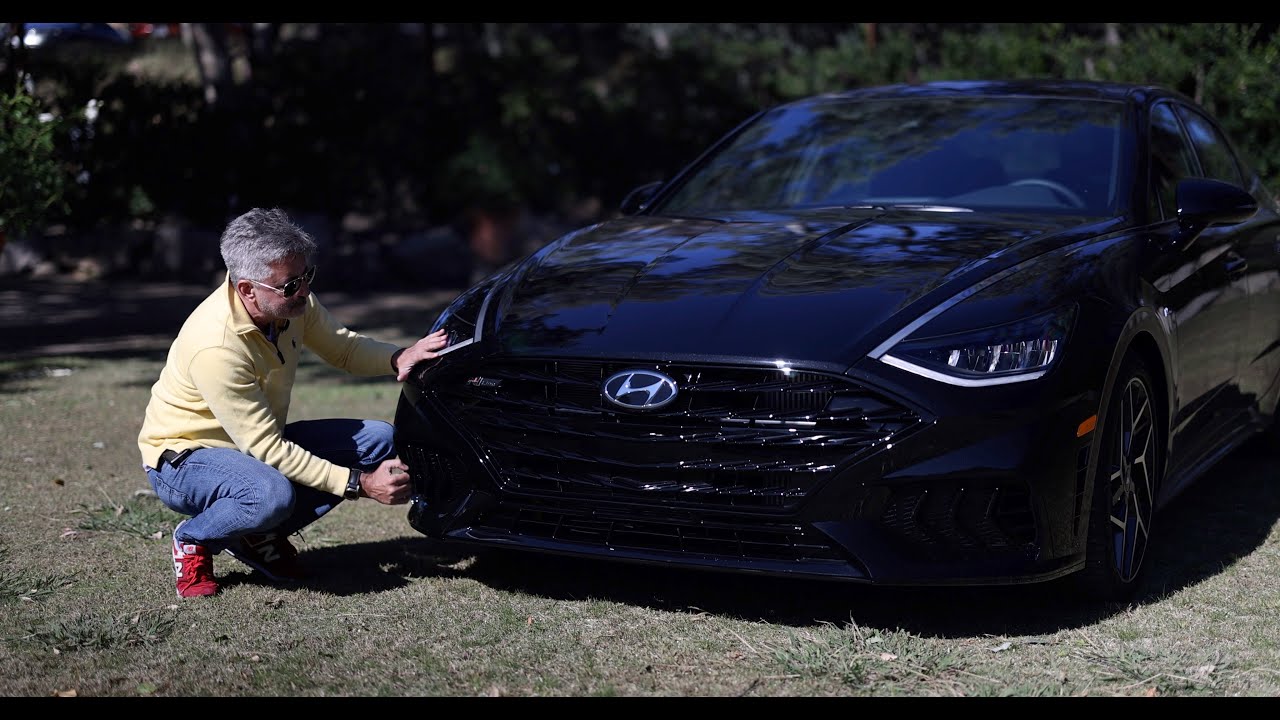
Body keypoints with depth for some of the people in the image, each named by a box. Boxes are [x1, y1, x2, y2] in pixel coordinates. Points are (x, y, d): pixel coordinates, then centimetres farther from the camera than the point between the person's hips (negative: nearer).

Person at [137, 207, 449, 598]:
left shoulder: (293, 301, -12)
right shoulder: (216, 347, -34)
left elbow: (343, 347, 6)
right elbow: (267, 450, -31)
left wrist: (398, 358, -17)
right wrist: (358, 484, -31)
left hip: (260, 440, 8)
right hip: (184, 456, -8)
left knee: (379, 439, -5)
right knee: (271, 493, -40)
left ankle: (255, 535, 4)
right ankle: (193, 540, -5)